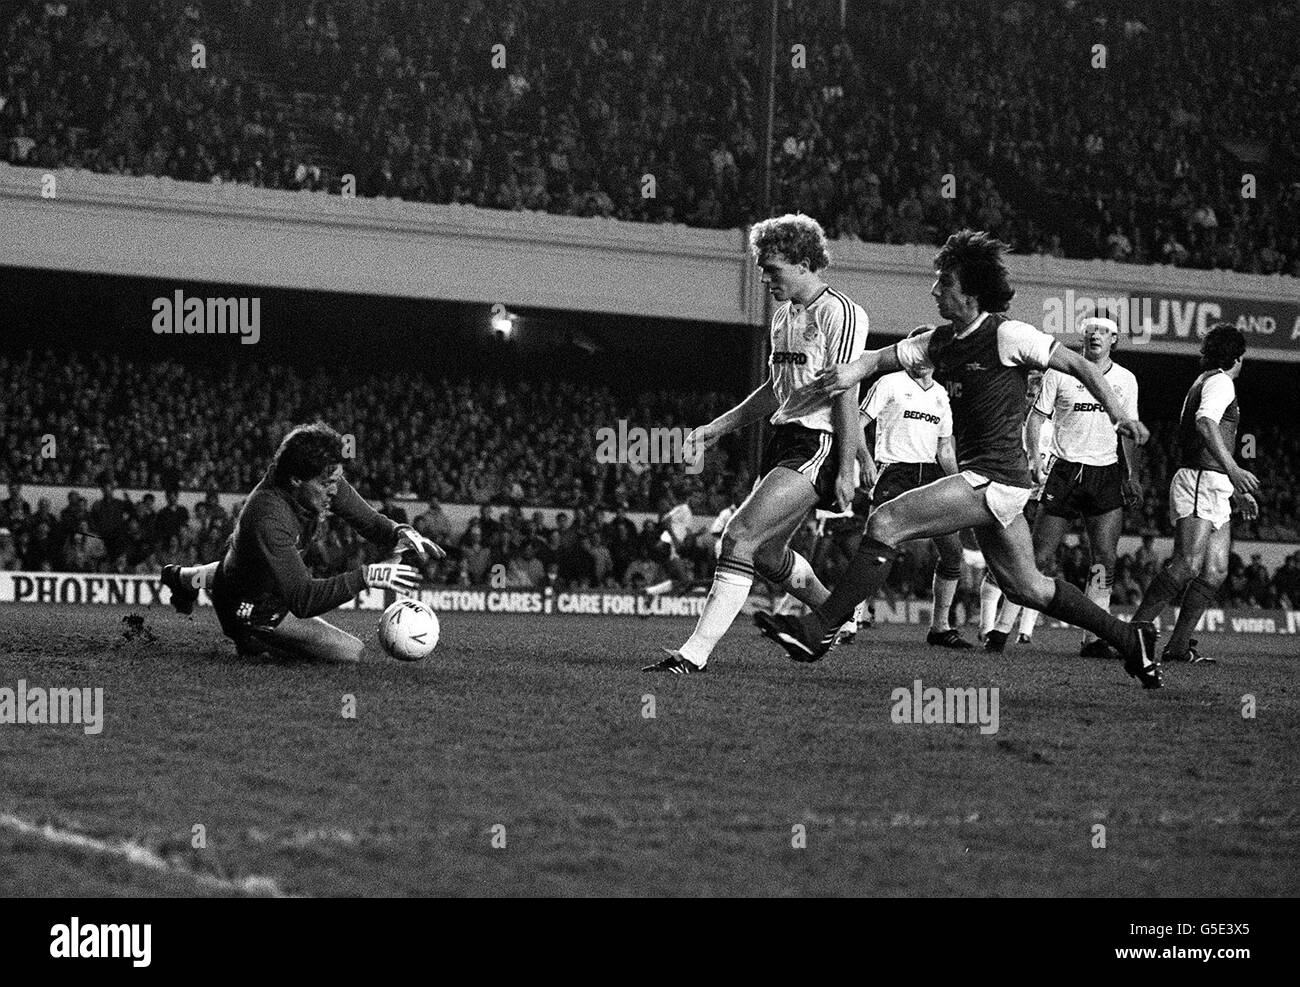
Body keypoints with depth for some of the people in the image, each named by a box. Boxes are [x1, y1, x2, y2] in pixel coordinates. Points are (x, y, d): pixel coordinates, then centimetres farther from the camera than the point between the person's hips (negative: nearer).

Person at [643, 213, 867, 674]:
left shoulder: (839, 312, -12)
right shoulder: (784, 314, 15)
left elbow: (846, 394, -15)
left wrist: (845, 470, -18)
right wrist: (716, 428, 21)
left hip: (817, 445, -9)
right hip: (783, 440, 9)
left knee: (740, 535, -19)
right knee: (766, 552, 16)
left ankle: (695, 653, -21)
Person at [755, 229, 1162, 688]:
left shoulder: (1007, 335, -10)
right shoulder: (939, 341, 12)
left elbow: (1078, 365, -6)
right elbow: (882, 358, 11)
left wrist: (1117, 413, -14)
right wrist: (851, 371, -11)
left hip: (995, 477, -9)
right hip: (981, 477, 9)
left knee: (886, 522, -15)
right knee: (1025, 587, 16)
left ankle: (819, 630, -12)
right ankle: (1129, 638, 26)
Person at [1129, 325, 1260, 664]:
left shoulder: (1203, 382, 26)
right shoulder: (1220, 382, -6)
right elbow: (1205, 423, -27)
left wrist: (1238, 491, 37)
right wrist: (1232, 469, -39)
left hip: (1215, 493, 10)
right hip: (1201, 483, -10)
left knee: (1215, 570, 1)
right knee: (1187, 565, -20)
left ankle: (1178, 645, -3)